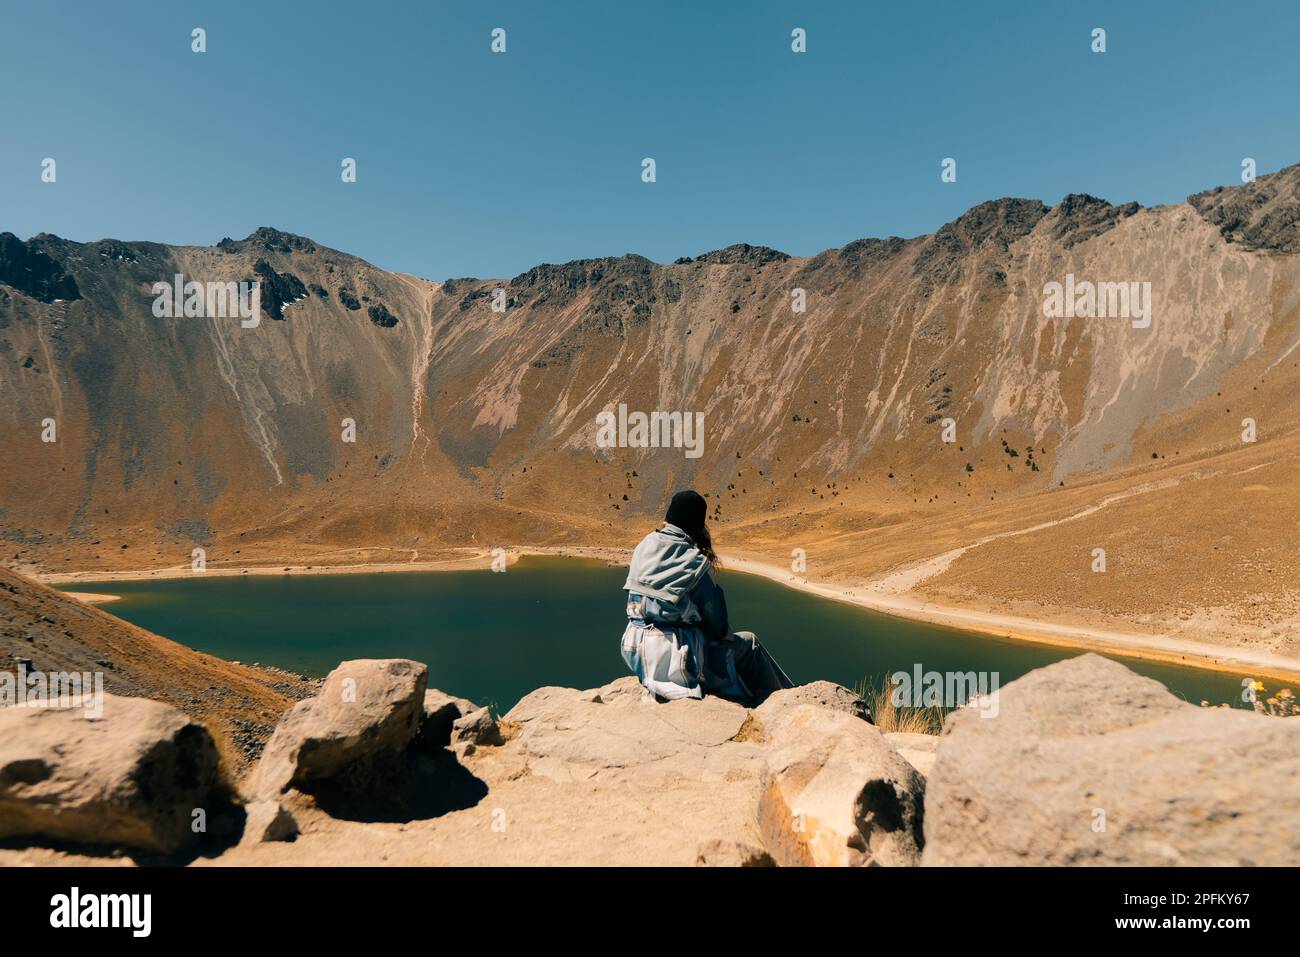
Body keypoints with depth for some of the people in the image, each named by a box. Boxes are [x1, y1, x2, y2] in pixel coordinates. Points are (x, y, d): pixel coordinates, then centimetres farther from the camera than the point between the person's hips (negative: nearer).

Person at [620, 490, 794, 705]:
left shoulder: (644, 546, 0)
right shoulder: (696, 564, -15)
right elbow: (717, 625, -8)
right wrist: (724, 635, 16)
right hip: (676, 658, -6)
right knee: (748, 643, 13)